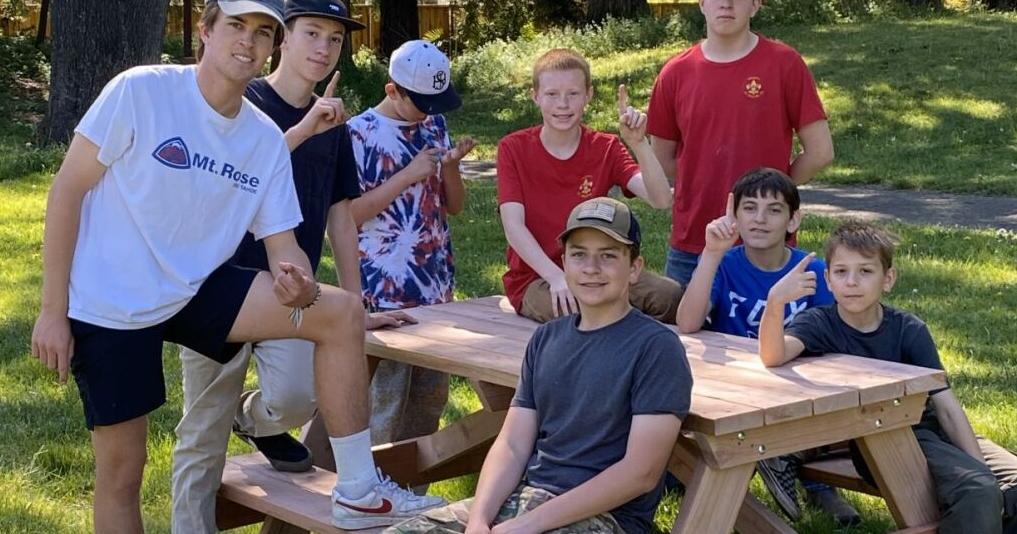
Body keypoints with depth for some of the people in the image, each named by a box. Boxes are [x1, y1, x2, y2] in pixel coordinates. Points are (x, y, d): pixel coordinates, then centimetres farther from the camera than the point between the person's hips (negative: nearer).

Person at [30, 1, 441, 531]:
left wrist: (298, 285, -26)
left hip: (195, 289, 5)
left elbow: (283, 245, 0)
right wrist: (53, 309, -13)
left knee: (342, 312, -9)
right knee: (121, 470, -1)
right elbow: (67, 190, -12)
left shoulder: (267, 139, -1)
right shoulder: (140, 92, -15)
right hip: (108, 306, -4)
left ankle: (357, 492, -3)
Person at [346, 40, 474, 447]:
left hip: (436, 284, 6)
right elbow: (347, 215, -12)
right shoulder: (359, 133, -8)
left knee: (431, 398, 11)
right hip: (385, 291, -6)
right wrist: (409, 175, -16)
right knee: (387, 404, -1)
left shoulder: (434, 126, 10)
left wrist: (449, 165, -6)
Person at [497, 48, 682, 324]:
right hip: (534, 278, -3)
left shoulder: (606, 149, 3)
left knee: (670, 295, -24)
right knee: (575, 311, -37)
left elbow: (661, 200, -11)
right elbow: (513, 226, -13)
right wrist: (557, 277, -27)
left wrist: (638, 143, -25)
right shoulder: (513, 148, -2)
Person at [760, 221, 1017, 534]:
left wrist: (981, 469, -15)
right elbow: (772, 356, -29)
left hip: (929, 428, 4)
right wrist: (776, 301, -48)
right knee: (977, 492, -28)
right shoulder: (819, 324, -7)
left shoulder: (909, 330, -1)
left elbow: (946, 406, -5)